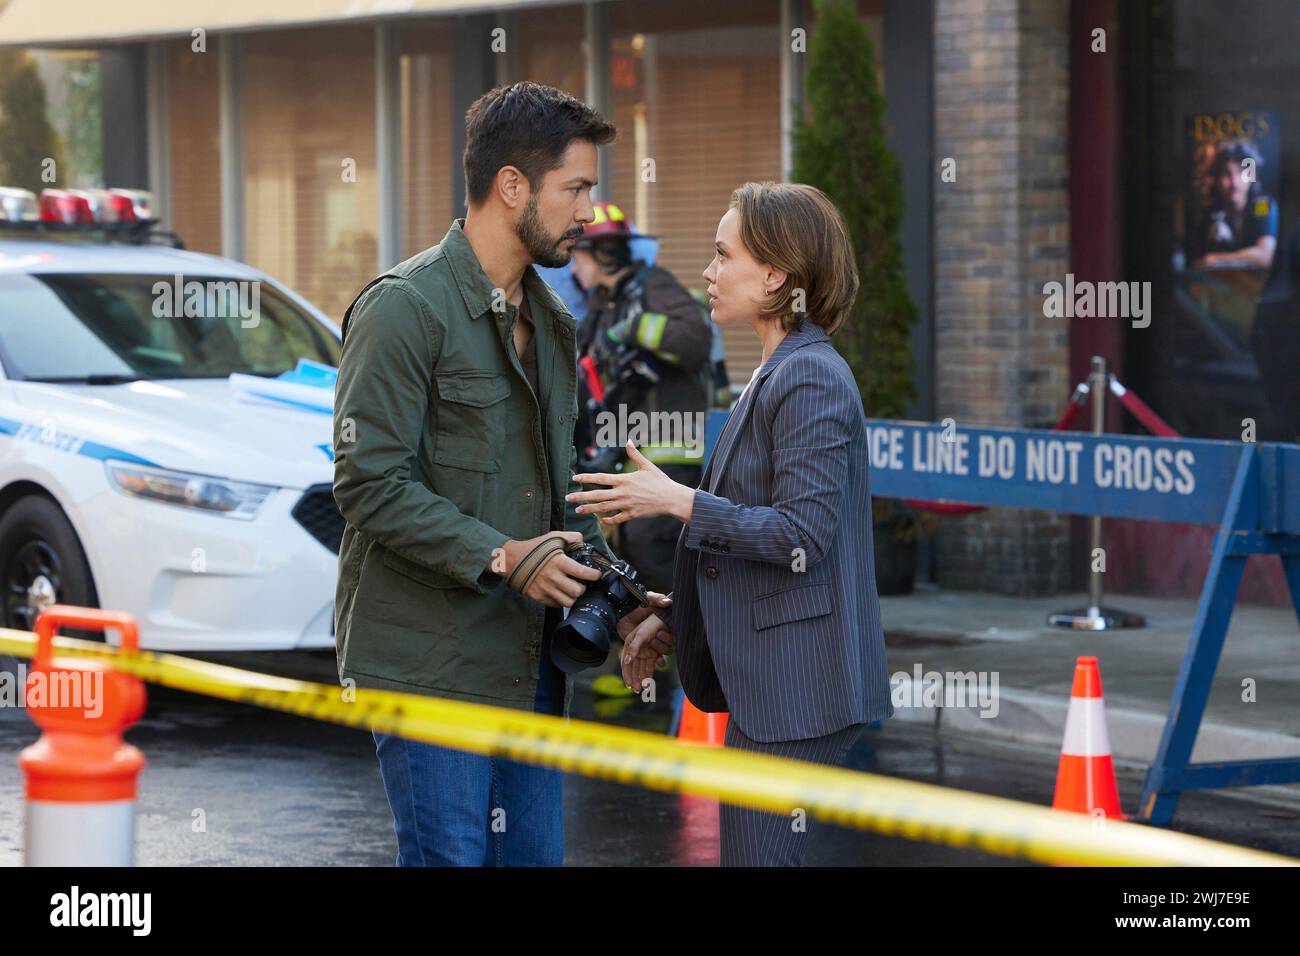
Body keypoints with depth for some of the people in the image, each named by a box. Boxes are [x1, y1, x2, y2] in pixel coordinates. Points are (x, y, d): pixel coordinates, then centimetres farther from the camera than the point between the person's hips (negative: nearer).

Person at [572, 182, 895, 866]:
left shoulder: (811, 380, -16)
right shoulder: (775, 375, 17)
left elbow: (801, 535, -22)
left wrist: (677, 501, -18)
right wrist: (674, 619, 17)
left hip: (795, 683, -11)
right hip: (763, 678, 11)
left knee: (757, 856, -9)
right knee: (752, 854, 13)